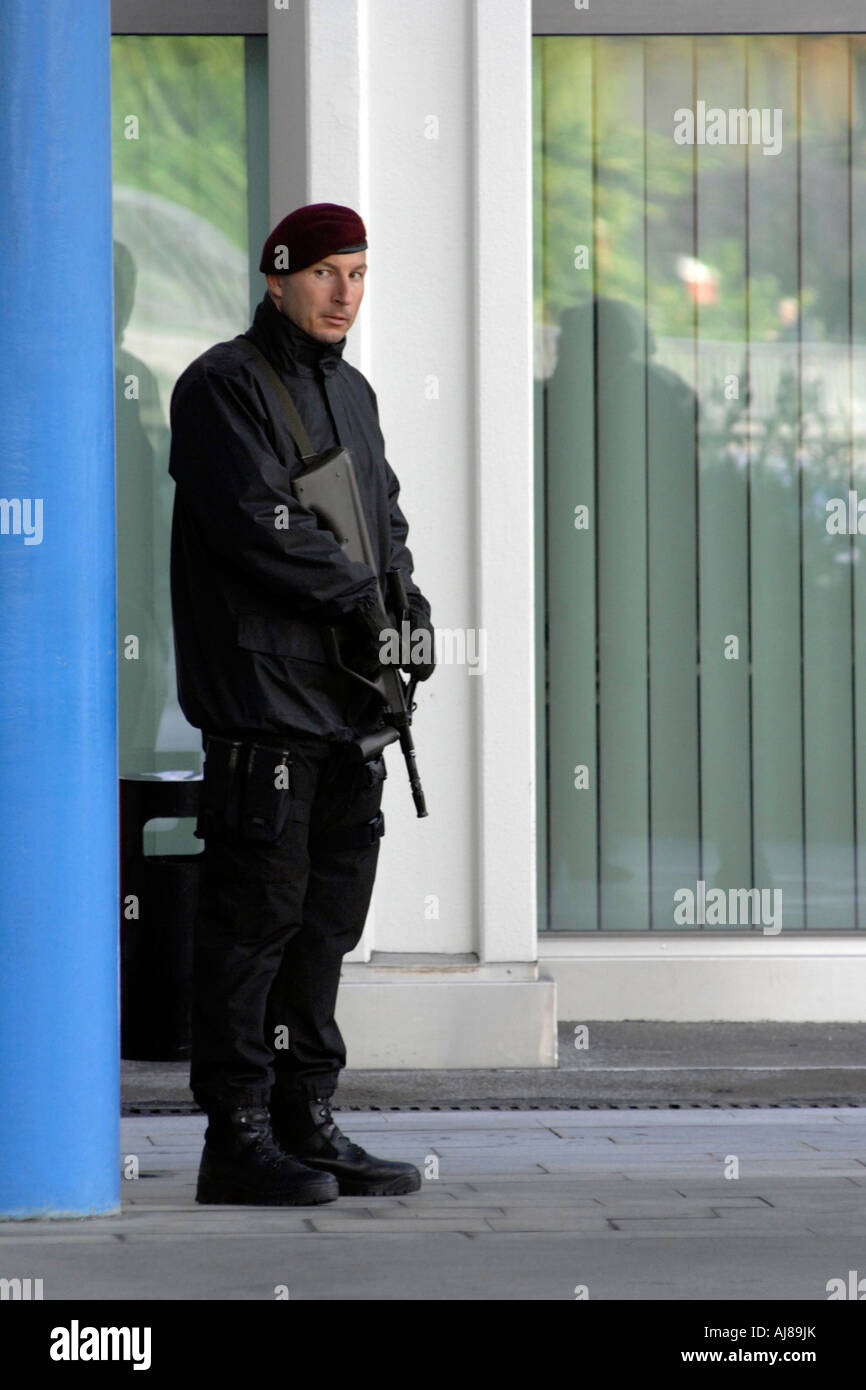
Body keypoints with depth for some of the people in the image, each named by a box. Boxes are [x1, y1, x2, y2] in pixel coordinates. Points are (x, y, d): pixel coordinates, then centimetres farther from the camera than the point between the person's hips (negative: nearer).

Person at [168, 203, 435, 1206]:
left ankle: (306, 1123, 16)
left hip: (350, 704, 8)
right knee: (256, 909, -7)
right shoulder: (223, 386, -6)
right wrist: (362, 603, -14)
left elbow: (384, 522, 20)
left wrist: (408, 608, 0)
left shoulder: (352, 394, 20)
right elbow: (258, 522, -17)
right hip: (263, 694, -8)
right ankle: (238, 1139, -4)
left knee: (327, 910, 10)